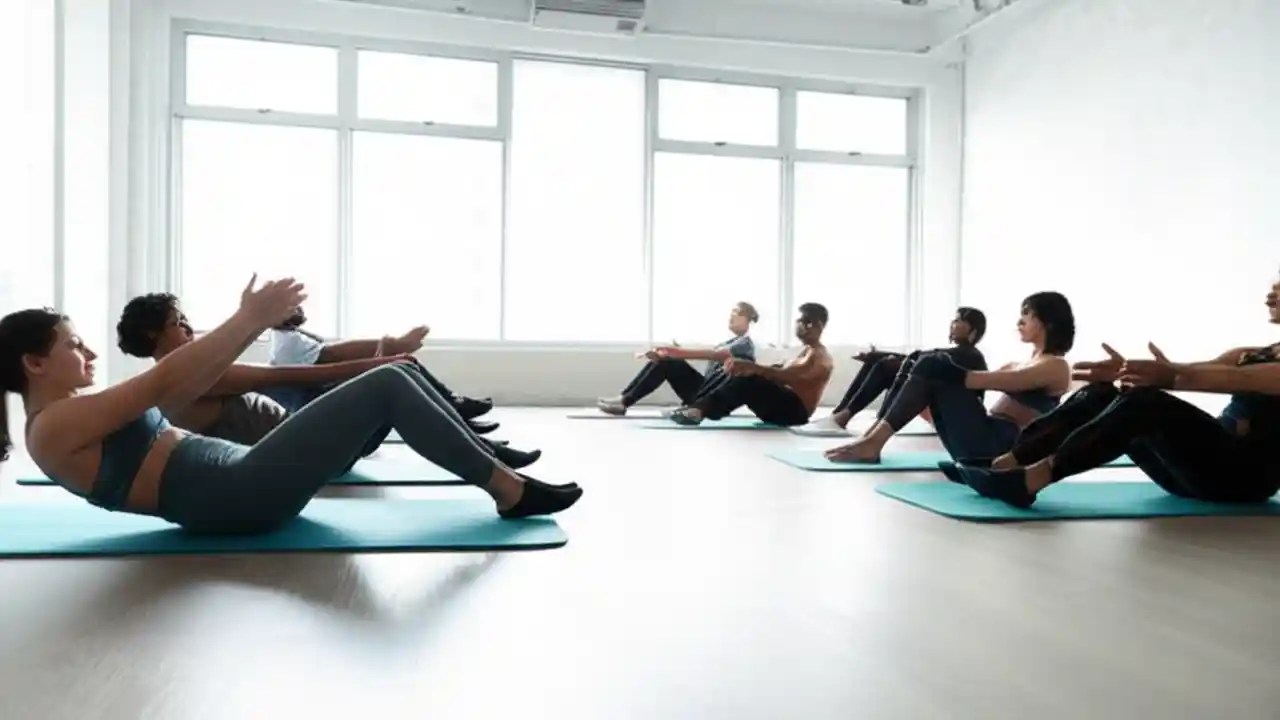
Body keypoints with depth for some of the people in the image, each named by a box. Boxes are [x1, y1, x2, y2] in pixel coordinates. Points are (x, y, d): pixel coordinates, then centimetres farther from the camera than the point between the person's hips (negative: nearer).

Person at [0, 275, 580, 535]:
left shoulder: (82, 418, 25)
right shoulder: (53, 429, -4)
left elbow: (186, 388, 20)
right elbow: (162, 383, -13)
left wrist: (254, 325, 10)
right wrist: (249, 320, -14)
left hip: (245, 477, 10)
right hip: (240, 498, -10)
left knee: (393, 379, 5)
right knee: (387, 386, -16)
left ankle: (493, 464, 7)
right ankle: (510, 490, -11)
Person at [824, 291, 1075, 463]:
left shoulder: (1055, 367, -3)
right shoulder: (1024, 364, 26)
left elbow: (987, 381, -15)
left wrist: (942, 370, -13)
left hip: (998, 448, -8)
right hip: (985, 440, 8)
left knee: (935, 368, -19)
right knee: (931, 374, -2)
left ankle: (874, 443, -24)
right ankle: (871, 437, -12)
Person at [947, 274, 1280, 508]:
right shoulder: (1249, 354, 26)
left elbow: (1238, 380, -19)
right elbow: (1194, 369, 6)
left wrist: (1170, 376, -37)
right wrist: (1128, 370, -15)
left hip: (1246, 473, -7)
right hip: (1209, 463, 7)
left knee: (1144, 403, -32)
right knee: (1099, 395, -12)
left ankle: (1029, 479, -45)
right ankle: (1002, 464, -24)